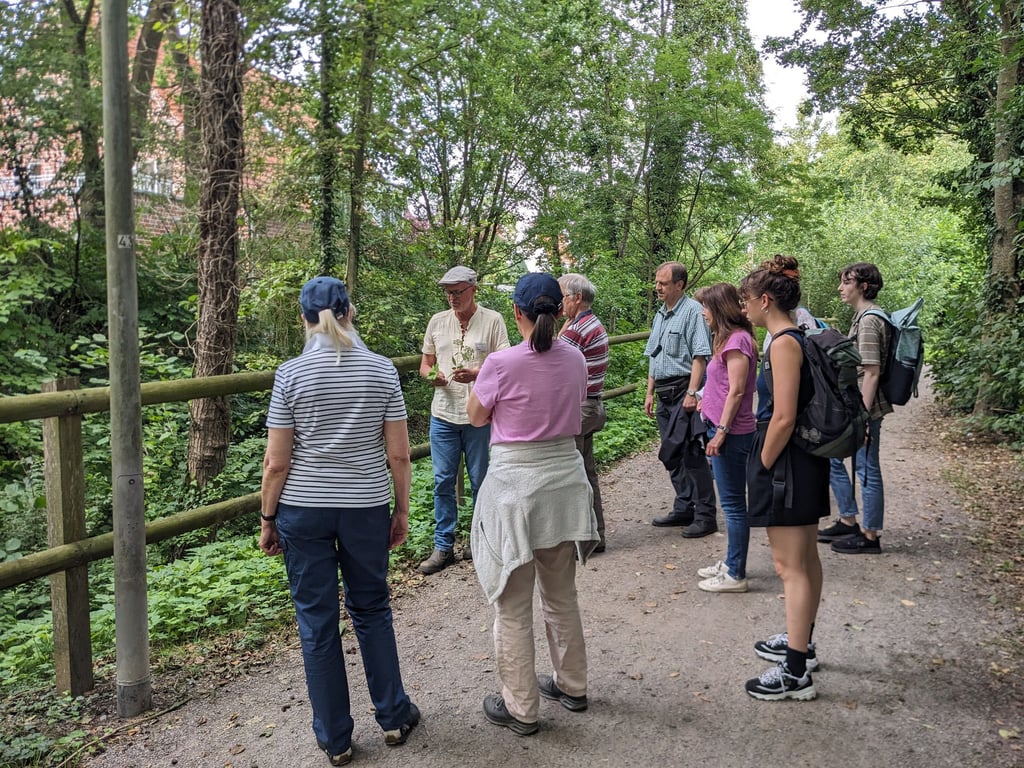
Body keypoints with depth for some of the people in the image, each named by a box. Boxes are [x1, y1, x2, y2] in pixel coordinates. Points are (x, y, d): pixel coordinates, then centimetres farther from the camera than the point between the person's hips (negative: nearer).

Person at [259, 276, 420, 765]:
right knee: (371, 609, 19)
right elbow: (399, 455, -4)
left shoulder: (291, 374, -8)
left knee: (317, 621, 11)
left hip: (303, 509, -1)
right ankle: (393, 717, 30)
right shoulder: (381, 369, -4)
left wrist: (267, 519, 5)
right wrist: (401, 511, 8)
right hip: (366, 507, 2)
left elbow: (276, 462, -8)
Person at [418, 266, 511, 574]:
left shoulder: (492, 320, -3)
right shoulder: (437, 321, 9)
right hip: (443, 414, 3)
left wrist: (477, 373, -23)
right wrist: (432, 374, -9)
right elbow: (425, 364, 15)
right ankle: (443, 546, 16)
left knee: (481, 480, 8)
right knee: (443, 481, 6)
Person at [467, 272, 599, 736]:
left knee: (514, 607, 8)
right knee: (562, 595, 22)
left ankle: (520, 709, 20)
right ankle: (571, 686, 37)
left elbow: (477, 417, 0)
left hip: (515, 483, -6)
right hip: (564, 476, 6)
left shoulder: (502, 364, -17)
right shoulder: (575, 359, -1)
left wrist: (482, 372, 15)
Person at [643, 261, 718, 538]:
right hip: (664, 395, 9)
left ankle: (705, 516, 0)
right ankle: (684, 509, 23)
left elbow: (700, 356, -17)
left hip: (683, 391, -9)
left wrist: (691, 393, -23)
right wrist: (650, 393, 18)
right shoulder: (660, 315, 17)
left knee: (692, 455, -7)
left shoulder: (693, 311, -10)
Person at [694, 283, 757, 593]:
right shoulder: (730, 338, 14)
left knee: (733, 504, -2)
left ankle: (735, 575, 7)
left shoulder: (737, 340, -15)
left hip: (731, 433, -10)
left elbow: (736, 391, -19)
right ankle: (731, 563, 28)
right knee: (732, 502, 17)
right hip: (724, 429, 10)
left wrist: (721, 431, -19)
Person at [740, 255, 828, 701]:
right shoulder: (802, 338, 10)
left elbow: (783, 418, -24)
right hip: (808, 461, 10)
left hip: (786, 464, -10)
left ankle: (796, 673, 7)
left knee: (790, 566, -3)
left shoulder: (783, 344, -19)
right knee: (805, 557, 20)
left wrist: (763, 466, -13)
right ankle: (802, 643, 37)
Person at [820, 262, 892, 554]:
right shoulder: (862, 316, 13)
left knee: (867, 469, 0)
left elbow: (872, 373, -21)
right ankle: (848, 521, 27)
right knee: (831, 457, 17)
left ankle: (870, 536, 12)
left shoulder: (868, 321, -17)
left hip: (864, 406, -10)